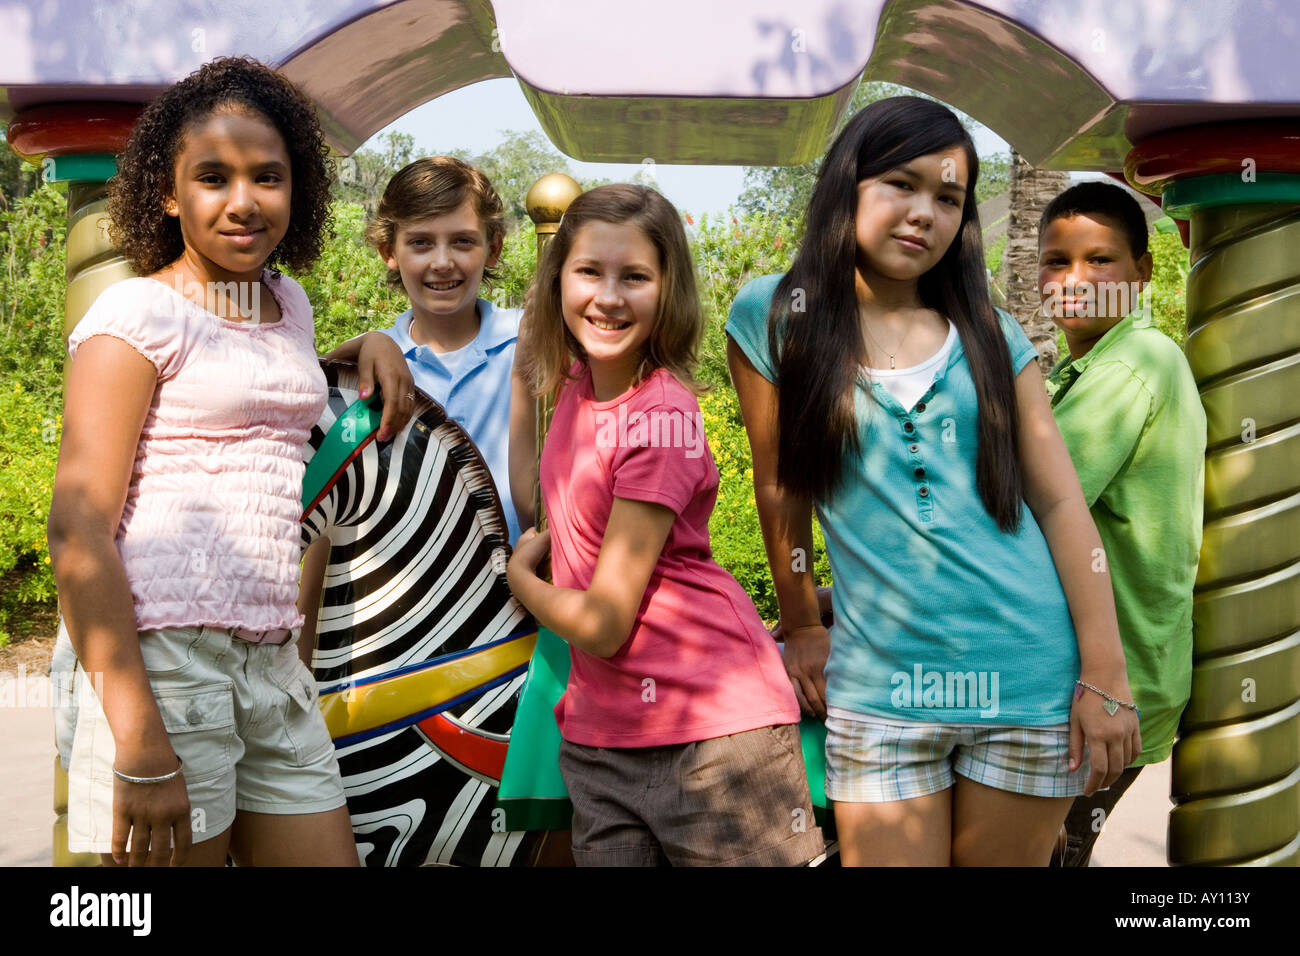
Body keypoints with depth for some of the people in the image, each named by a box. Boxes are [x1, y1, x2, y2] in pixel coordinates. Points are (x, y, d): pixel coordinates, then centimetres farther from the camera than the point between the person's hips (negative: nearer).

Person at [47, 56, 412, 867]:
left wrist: (376, 347, 16)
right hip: (162, 653, -7)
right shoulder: (137, 313, -5)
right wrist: (141, 744, -20)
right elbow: (78, 529, -13)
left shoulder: (290, 304, 15)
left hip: (271, 665, 7)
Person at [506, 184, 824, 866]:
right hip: (597, 739, 8)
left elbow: (603, 623, -16)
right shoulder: (578, 381, 3)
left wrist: (519, 572, 1)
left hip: (712, 737, -7)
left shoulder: (661, 415, -19)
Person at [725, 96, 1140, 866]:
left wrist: (1106, 676, -3)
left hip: (1029, 677, 2)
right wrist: (802, 628, 12)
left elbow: (1062, 502, 2)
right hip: (881, 688, -1)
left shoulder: (992, 337, 5)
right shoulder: (772, 317, 0)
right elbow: (781, 488, 6)